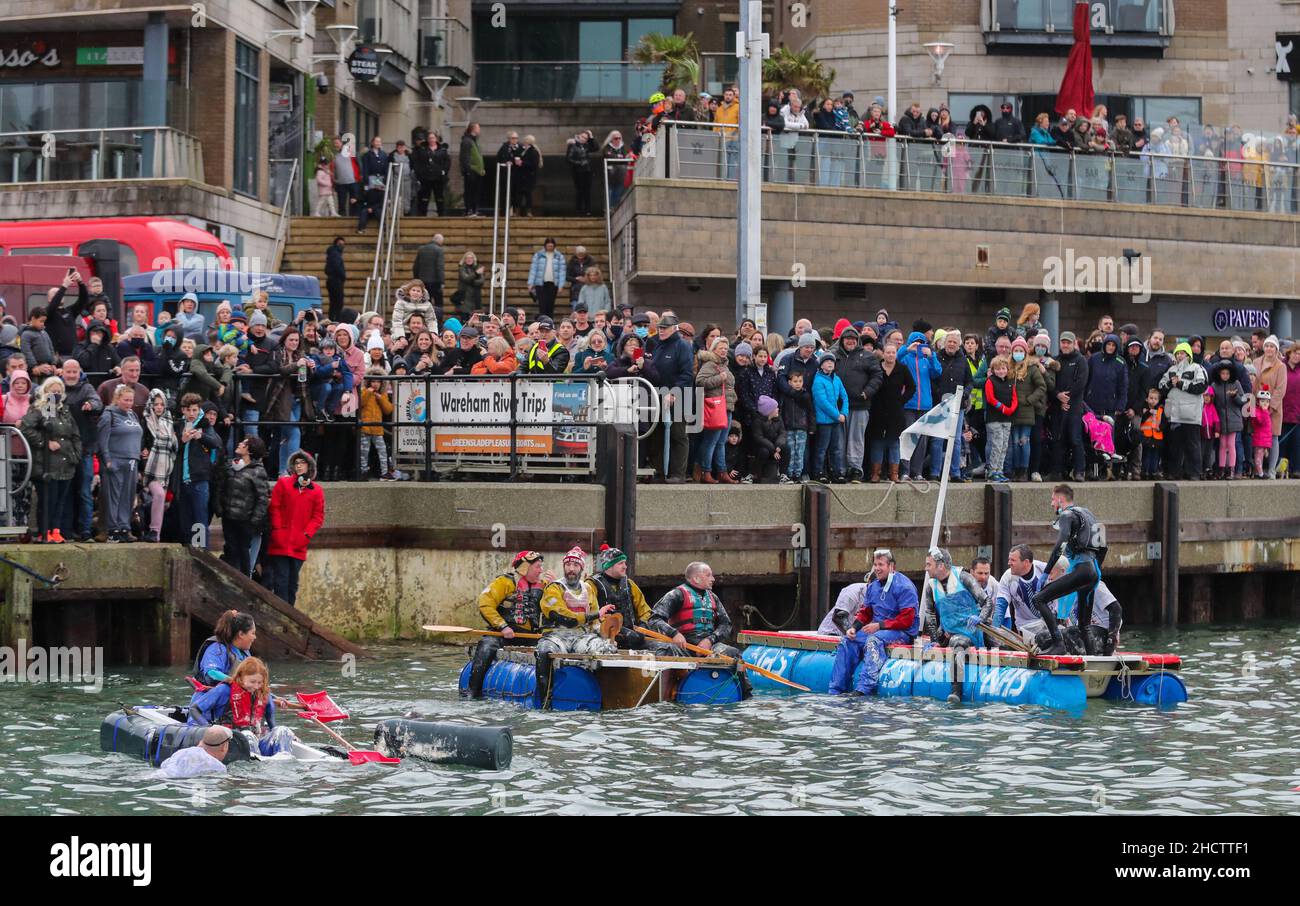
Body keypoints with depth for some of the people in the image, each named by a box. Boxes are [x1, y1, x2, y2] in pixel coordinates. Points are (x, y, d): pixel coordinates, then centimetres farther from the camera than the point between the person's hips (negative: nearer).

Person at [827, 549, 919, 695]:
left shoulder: (903, 586, -12)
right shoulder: (873, 587, 12)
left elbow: (906, 620, -18)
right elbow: (864, 612, 17)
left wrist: (879, 625, -21)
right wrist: (854, 627, -4)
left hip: (902, 633, -8)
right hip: (876, 629, 8)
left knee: (874, 641, -36)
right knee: (847, 642, -9)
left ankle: (863, 690, -46)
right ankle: (836, 691, -12)